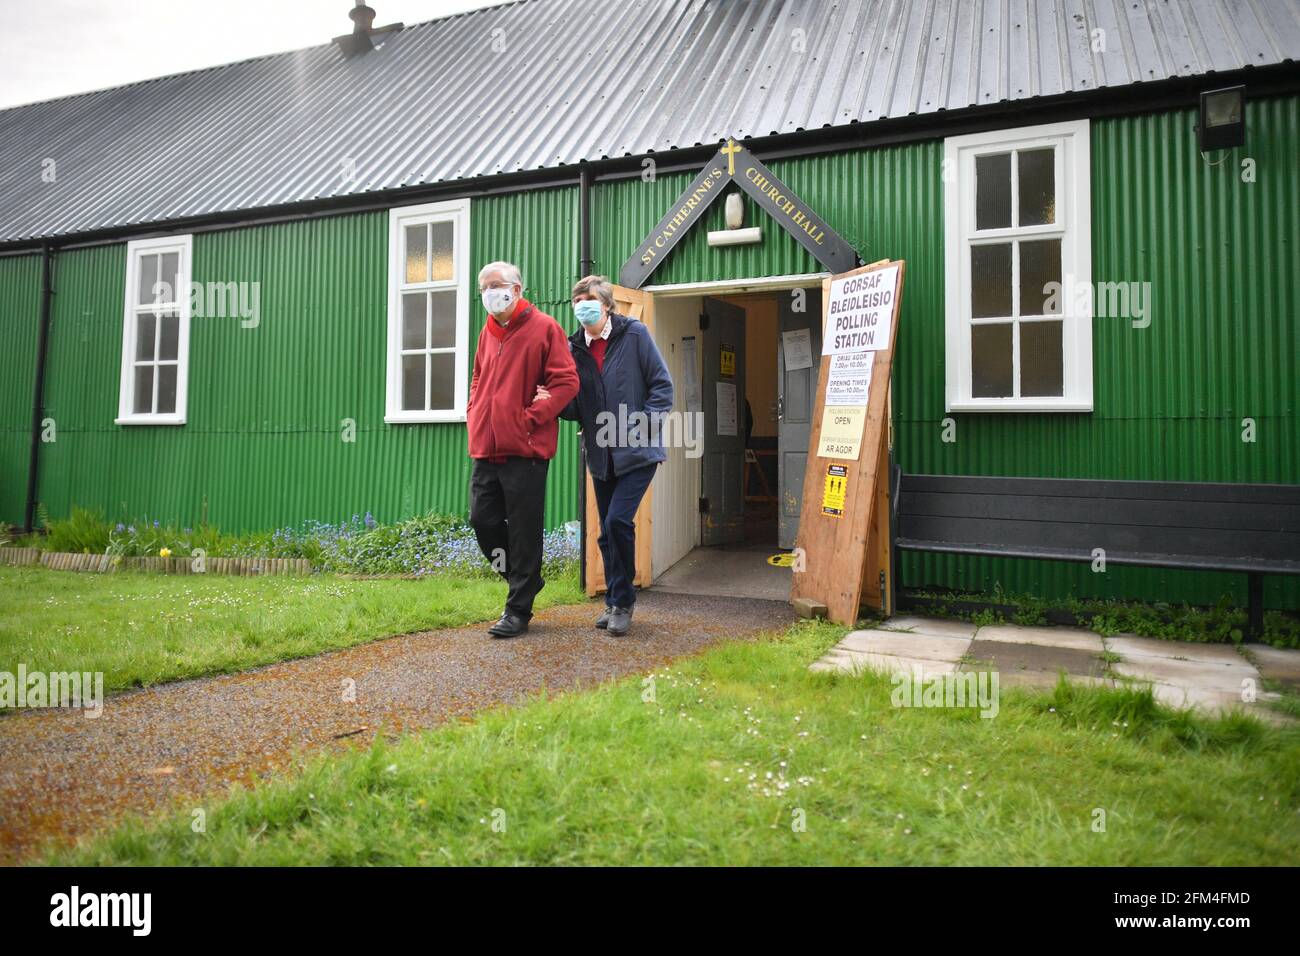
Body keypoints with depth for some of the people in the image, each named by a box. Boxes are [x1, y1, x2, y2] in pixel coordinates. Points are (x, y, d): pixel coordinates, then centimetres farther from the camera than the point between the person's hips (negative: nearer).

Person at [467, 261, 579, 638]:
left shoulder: (544, 327, -4)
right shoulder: (487, 331, 16)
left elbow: (566, 382, -9)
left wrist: (531, 417, -14)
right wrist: (473, 415, 13)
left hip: (524, 450, -7)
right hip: (485, 449, 7)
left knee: (523, 530, -1)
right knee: (482, 520, 8)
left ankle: (518, 610, 10)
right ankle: (524, 580, 30)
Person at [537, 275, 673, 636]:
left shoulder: (634, 334, -5)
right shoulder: (575, 348, 6)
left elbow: (662, 385, -4)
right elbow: (577, 407, 6)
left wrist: (643, 425, -14)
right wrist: (553, 400, -15)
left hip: (637, 451, -5)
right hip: (601, 455, 5)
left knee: (618, 521, -17)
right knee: (607, 532, 11)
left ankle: (622, 602, 0)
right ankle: (614, 602, 27)